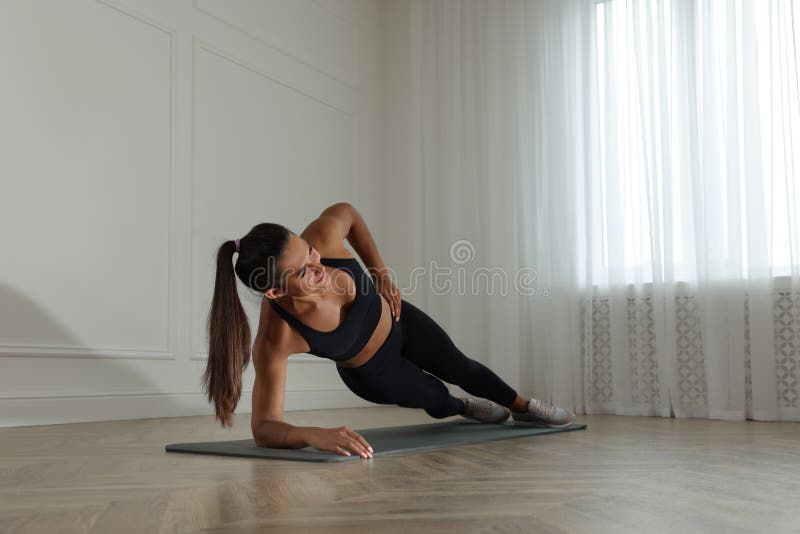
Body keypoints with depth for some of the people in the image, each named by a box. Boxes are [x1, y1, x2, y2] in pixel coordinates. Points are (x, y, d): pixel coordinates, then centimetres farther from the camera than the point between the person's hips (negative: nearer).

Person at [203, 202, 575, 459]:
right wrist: (312, 434, -61)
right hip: (371, 374, -2)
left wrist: (381, 272, -9)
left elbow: (346, 211, -12)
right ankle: (466, 407, 66)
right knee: (436, 399, 24)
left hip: (396, 319, 2)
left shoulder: (324, 238, -37)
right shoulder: (276, 338, -44)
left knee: (460, 368, 24)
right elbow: (264, 427, -41)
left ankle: (523, 406, 59)